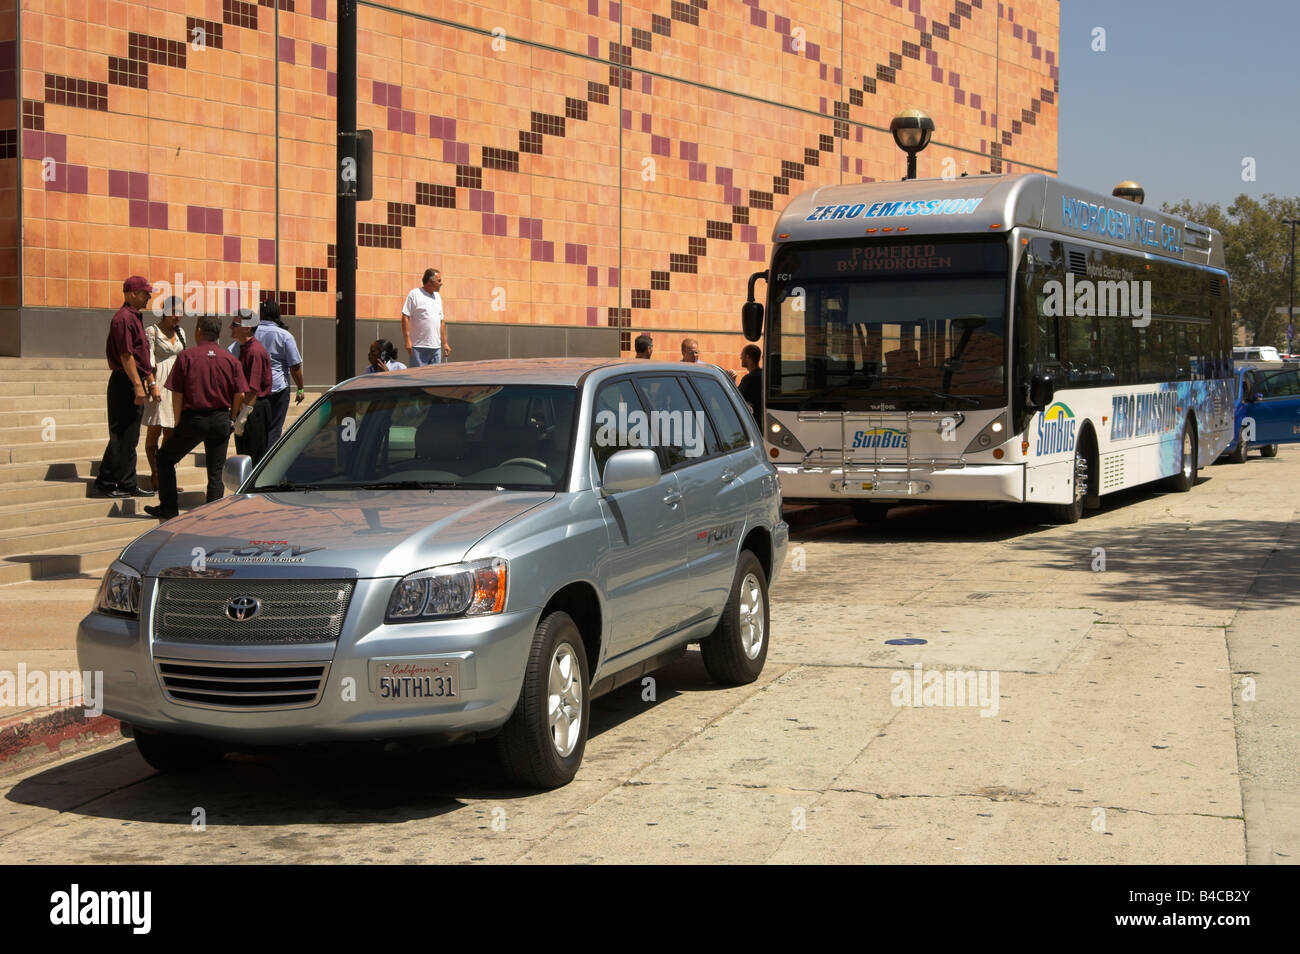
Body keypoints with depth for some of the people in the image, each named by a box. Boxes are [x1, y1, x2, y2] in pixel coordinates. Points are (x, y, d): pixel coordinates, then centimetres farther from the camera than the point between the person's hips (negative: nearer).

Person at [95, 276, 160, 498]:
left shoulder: (135, 317, 18)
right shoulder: (124, 318, -14)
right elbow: (125, 355, -19)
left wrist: (151, 382, 21)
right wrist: (138, 385, -21)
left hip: (135, 383, 10)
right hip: (125, 383, -10)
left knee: (130, 438, 11)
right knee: (122, 436, -7)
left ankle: (128, 484, 15)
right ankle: (105, 483, -3)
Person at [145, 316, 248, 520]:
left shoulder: (186, 356, -5)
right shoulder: (230, 359, 2)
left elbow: (177, 394, -6)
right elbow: (240, 395, 0)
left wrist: (178, 423, 4)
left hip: (193, 419, -2)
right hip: (221, 420, 2)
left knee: (165, 458, 15)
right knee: (216, 471, 10)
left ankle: (168, 508, 14)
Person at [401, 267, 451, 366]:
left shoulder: (438, 297, 18)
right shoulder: (414, 294, -3)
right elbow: (405, 317, -9)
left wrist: (445, 343, 17)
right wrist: (407, 340, -16)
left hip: (436, 347, 7)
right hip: (419, 347, -7)